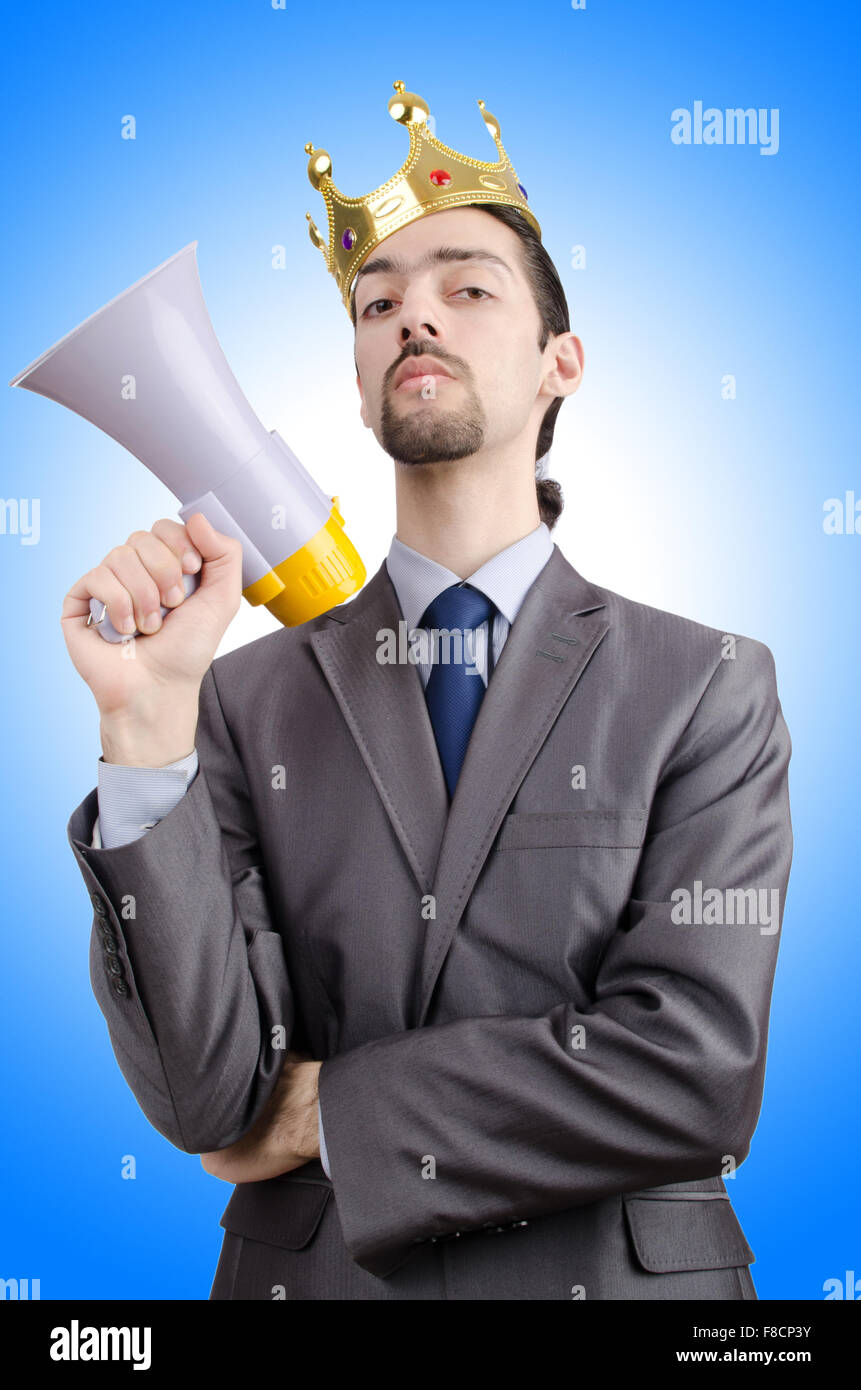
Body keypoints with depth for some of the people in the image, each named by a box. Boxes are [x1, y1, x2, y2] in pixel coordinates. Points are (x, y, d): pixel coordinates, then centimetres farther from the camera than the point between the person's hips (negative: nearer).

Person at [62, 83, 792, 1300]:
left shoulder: (707, 689, -7)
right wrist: (146, 725, -24)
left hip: (622, 1271, 0)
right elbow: (207, 1100, -13)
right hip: (312, 1271, 1)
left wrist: (335, 1114, -11)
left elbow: (698, 1073, -16)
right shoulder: (252, 699, -4)